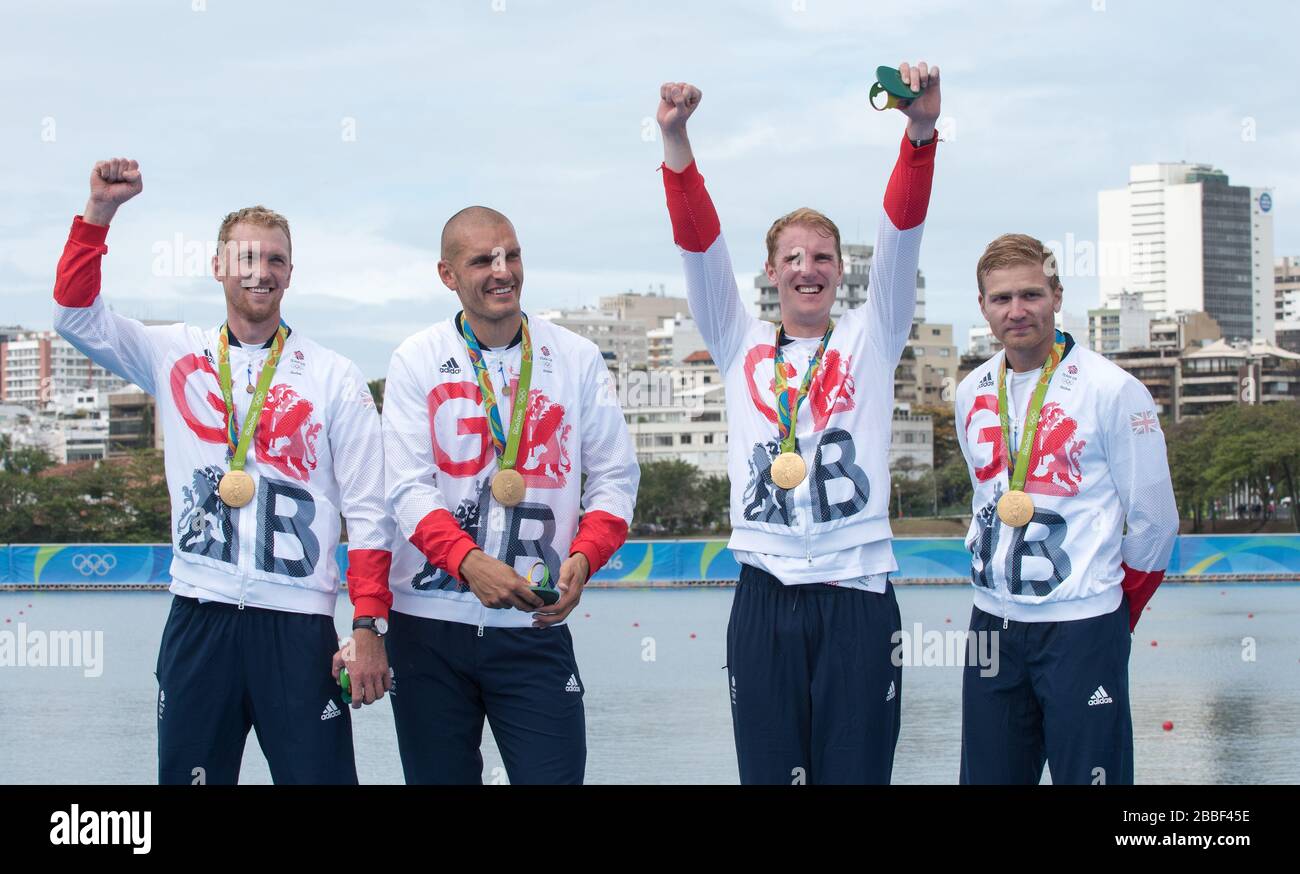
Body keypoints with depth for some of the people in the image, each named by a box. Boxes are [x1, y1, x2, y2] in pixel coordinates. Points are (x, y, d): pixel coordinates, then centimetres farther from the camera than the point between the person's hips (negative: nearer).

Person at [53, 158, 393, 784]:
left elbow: (367, 513, 1)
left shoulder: (333, 379, 4)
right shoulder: (175, 357, 10)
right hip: (197, 617, 2)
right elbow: (75, 315, 2)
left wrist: (369, 628, -6)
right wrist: (100, 211, -7)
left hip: (298, 624, -2)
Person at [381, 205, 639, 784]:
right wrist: (468, 561, -23)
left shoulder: (576, 359, 5)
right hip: (428, 626, 0)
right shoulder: (416, 361, 2)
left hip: (534, 626, 0)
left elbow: (614, 476, 4)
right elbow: (407, 489, -5)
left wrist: (583, 557, -16)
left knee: (555, 772, -8)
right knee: (438, 776, 6)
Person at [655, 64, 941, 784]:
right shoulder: (742, 347, 13)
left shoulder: (869, 340, 11)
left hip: (858, 593, -1)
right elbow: (700, 244, 2)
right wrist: (675, 141, -13)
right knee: (769, 771, 1)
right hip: (766, 596, 1)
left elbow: (901, 233, -3)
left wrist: (921, 130, -18)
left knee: (855, 771, -2)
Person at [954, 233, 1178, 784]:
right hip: (992, 623, 5)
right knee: (987, 775, 8)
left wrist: (1113, 620, 4)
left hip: (1082, 627, -5)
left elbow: (1153, 521, -3)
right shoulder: (972, 394, 7)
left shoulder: (1113, 391, -8)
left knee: (1088, 772, -3)